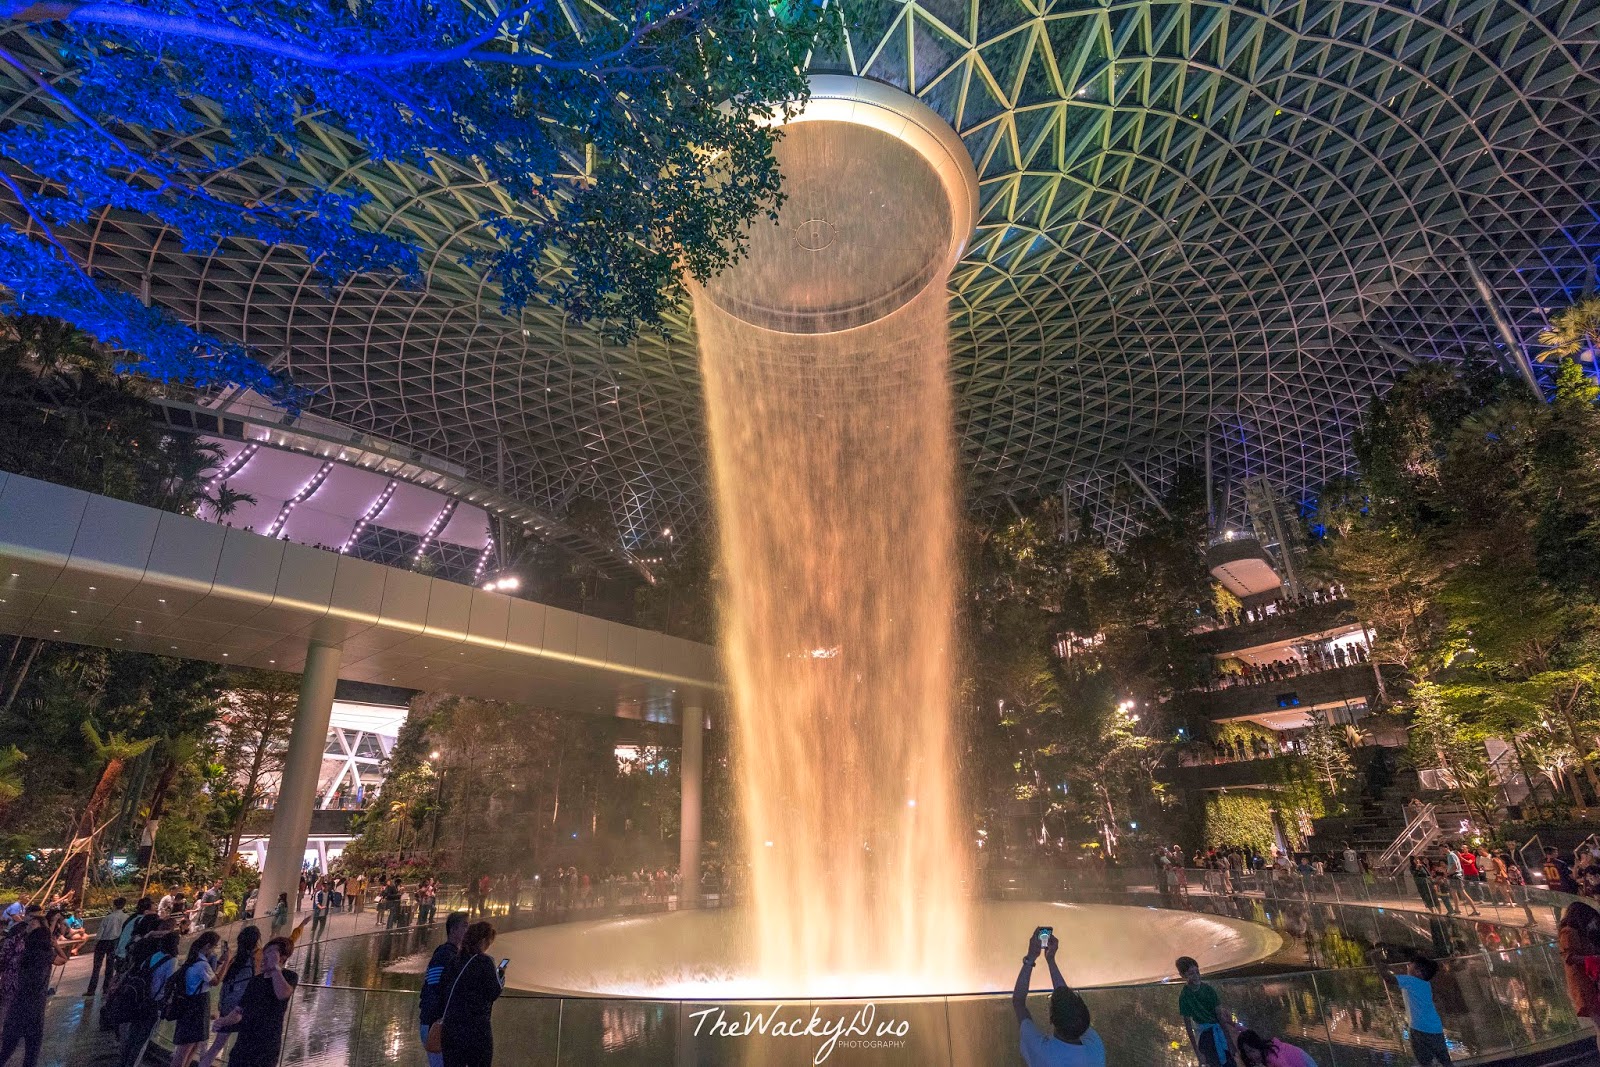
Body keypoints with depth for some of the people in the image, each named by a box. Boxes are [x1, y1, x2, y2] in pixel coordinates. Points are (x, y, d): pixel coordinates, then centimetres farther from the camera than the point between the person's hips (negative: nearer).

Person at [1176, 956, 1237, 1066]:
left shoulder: (1208, 989, -6)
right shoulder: (1184, 996, -15)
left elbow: (1220, 1015, -4)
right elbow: (1188, 1025, -11)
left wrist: (1230, 1041, -7)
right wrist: (1197, 1053, -12)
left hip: (1220, 1030, 3)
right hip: (1205, 1034, -3)